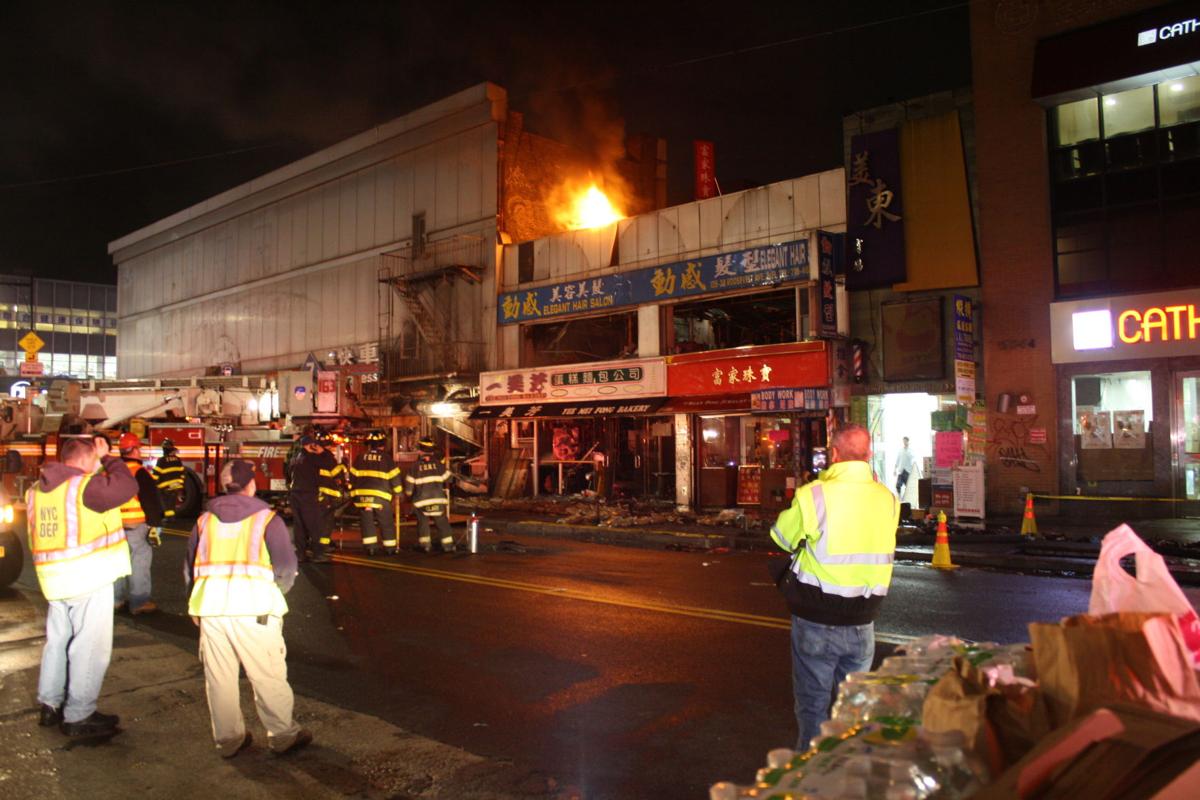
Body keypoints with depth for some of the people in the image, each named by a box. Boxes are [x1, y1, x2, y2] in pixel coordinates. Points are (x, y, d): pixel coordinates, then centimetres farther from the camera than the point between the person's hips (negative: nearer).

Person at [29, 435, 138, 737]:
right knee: (90, 646, 0)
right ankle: (78, 717, 6)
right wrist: (107, 457, -5)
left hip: (53, 580, 8)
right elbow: (126, 486, -17)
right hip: (89, 577, -8)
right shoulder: (86, 485, -16)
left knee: (58, 641, 20)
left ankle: (49, 705, 32)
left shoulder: (37, 490, 10)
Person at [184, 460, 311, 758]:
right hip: (254, 607, -4)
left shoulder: (205, 520, 12)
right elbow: (286, 567, -3)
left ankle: (228, 739, 26)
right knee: (268, 676, 6)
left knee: (219, 678, 15)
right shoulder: (266, 518, 0)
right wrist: (274, 591, 15)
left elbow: (190, 567, 16)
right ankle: (283, 736, 15)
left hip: (209, 605, 4)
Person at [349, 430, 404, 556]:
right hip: (381, 495, -2)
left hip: (362, 495, 2)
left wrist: (353, 493, 20)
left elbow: (353, 476, 10)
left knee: (367, 522, 10)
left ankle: (370, 548, 6)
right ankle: (390, 548, 9)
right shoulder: (386, 458, -1)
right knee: (386, 523, 7)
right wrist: (398, 492, 14)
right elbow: (395, 477, 1)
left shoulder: (360, 457, 8)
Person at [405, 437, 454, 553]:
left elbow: (409, 483, 1)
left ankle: (426, 545, 7)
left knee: (423, 522, 14)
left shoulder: (416, 466, -2)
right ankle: (448, 546, 6)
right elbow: (447, 479, 9)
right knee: (442, 523, 9)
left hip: (421, 500, -1)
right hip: (438, 498, 1)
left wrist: (410, 494, 21)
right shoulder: (438, 464, 1)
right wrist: (443, 490, 30)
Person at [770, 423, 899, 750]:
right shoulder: (888, 500, -5)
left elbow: (782, 536, -3)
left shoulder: (813, 496, -17)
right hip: (862, 623, 4)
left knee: (812, 702, 11)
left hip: (815, 623, -4)